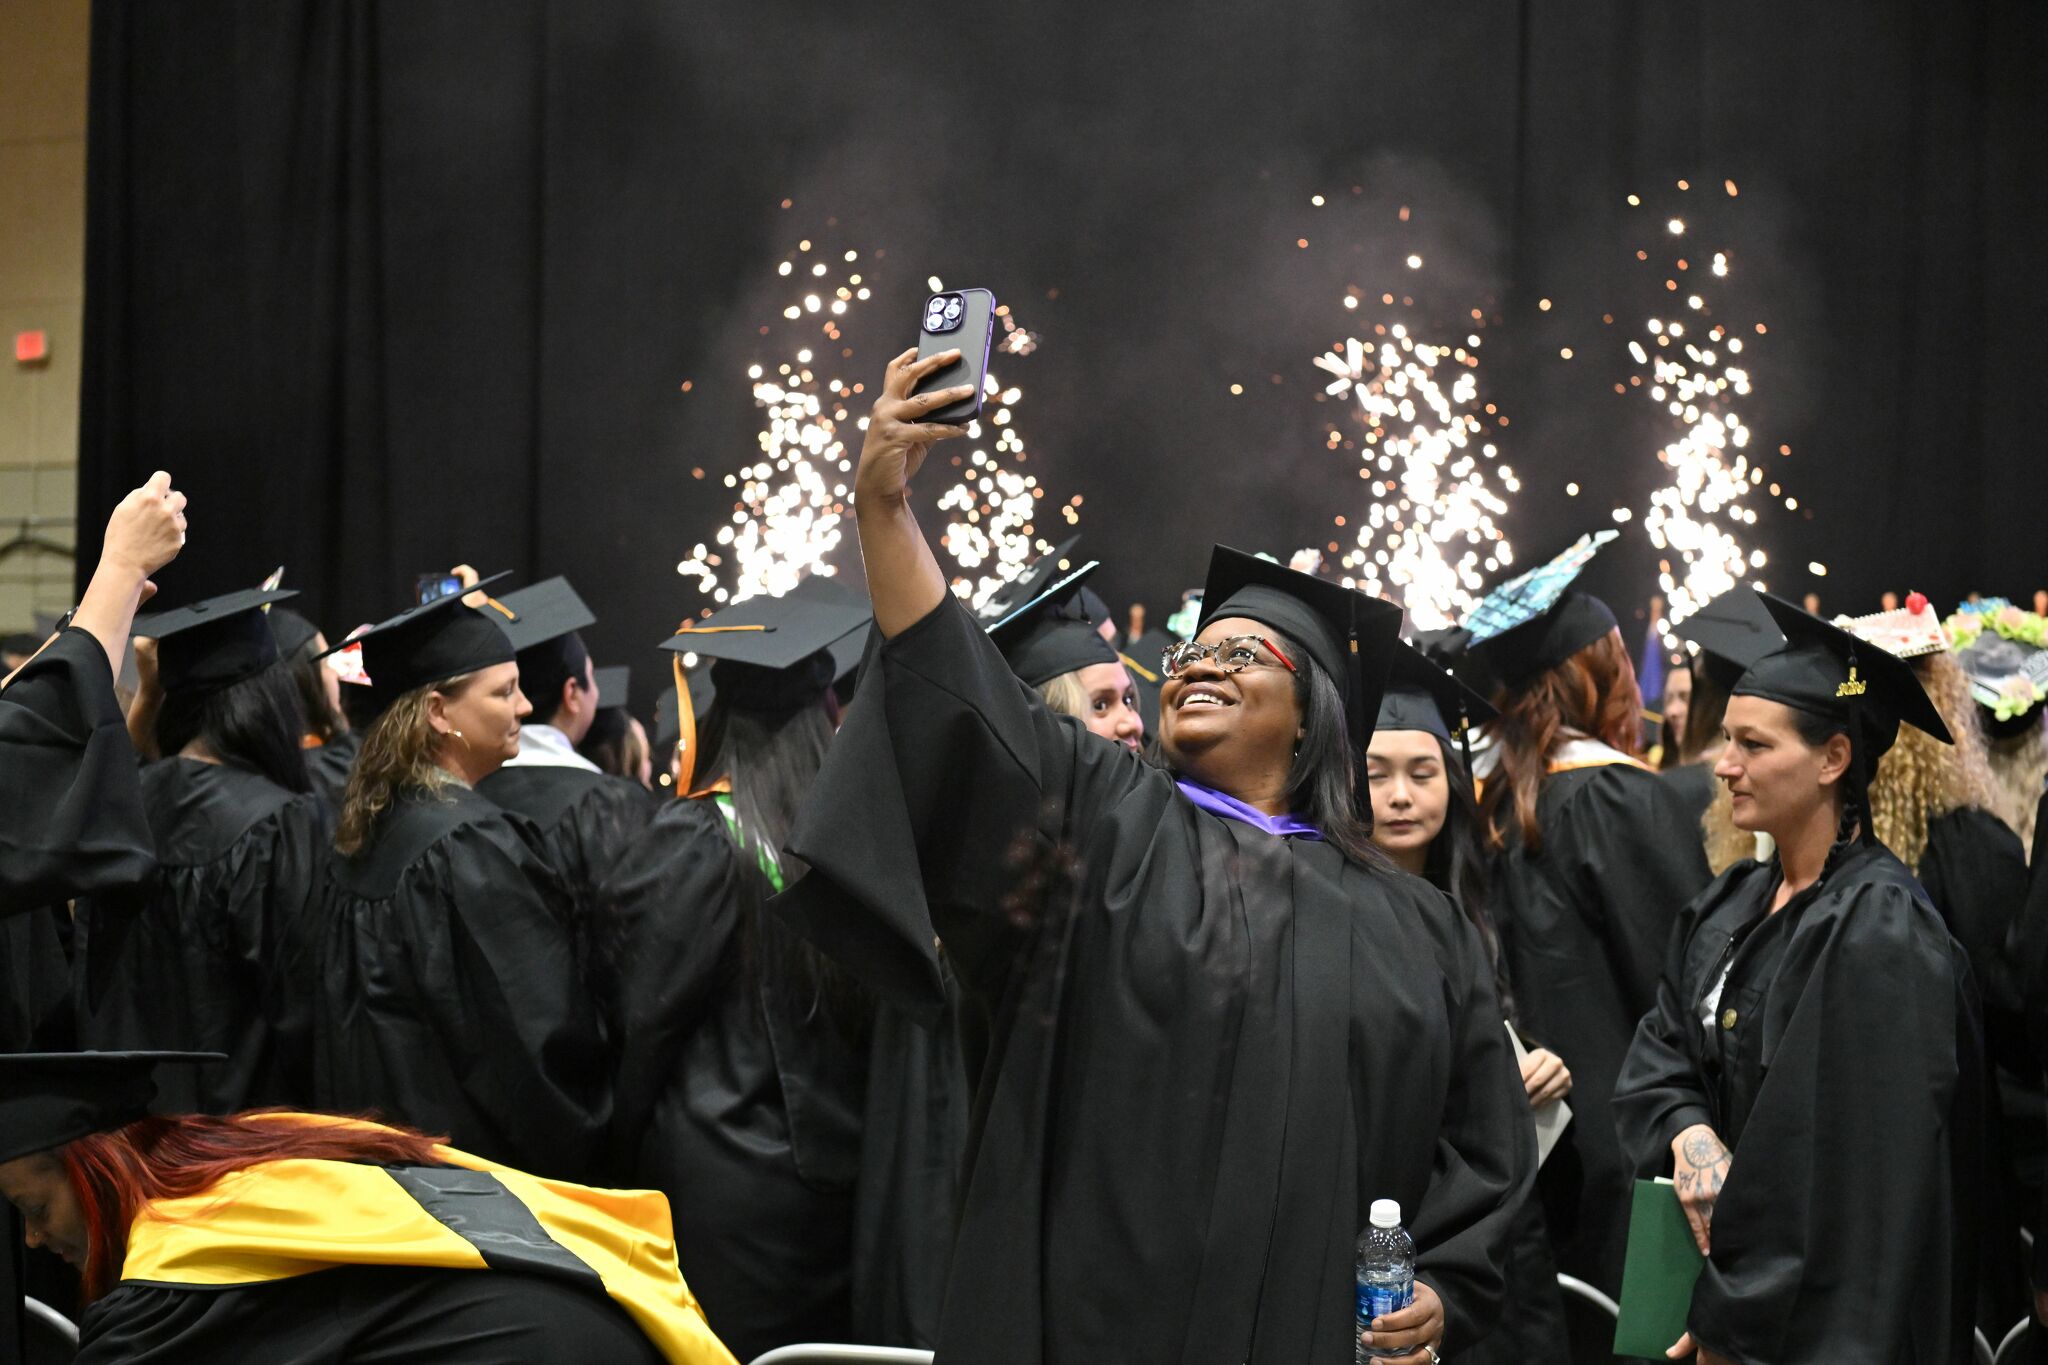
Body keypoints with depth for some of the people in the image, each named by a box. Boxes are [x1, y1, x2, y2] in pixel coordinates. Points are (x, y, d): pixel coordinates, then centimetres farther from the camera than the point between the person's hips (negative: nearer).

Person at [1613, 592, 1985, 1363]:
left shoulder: (1881, 932, -17)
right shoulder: (1730, 908, 8)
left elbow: (1863, 1168, -20)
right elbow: (1658, 1054, 8)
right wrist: (1687, 1133, -15)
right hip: (1721, 1284, 7)